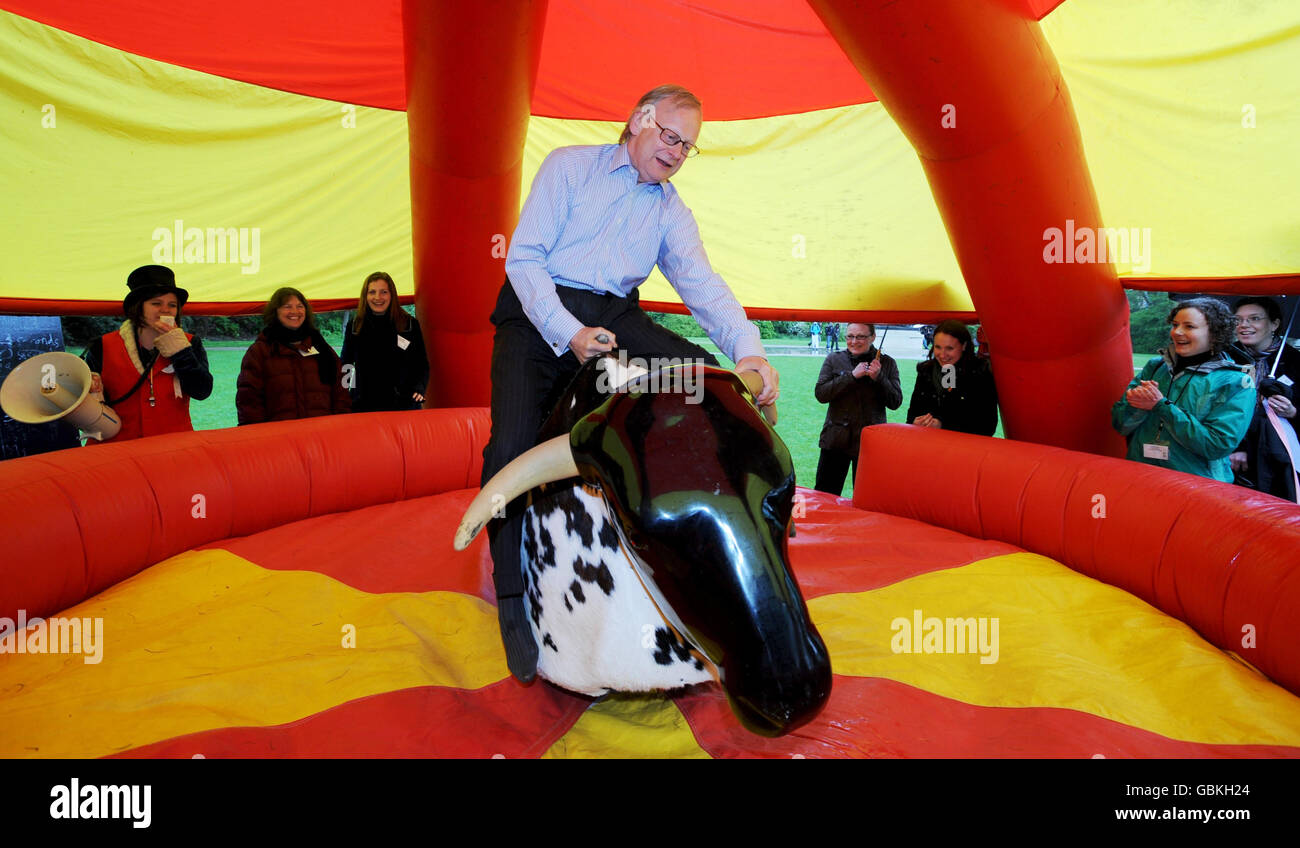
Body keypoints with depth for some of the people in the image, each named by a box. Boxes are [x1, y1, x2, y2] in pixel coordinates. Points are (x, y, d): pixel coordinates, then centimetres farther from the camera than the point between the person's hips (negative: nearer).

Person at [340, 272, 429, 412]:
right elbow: (344, 364, 18)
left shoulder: (410, 324, 3)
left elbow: (422, 364, 8)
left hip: (403, 405, -1)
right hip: (364, 405, 1)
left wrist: (419, 389, -9)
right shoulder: (353, 326, 8)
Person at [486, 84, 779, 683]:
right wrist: (568, 333, -19)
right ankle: (515, 599, -7)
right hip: (539, 315, -4)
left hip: (616, 318, 4)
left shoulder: (672, 212, 14)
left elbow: (703, 285, 1)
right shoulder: (569, 166, 3)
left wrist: (748, 350, -19)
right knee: (512, 444, -23)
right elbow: (524, 256, -5)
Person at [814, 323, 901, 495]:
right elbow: (820, 394, -8)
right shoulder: (834, 360, 4)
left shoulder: (887, 363, 4)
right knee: (824, 494, 3)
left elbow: (896, 402, -1)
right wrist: (852, 376, -14)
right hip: (836, 440, 1)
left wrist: (878, 378, -15)